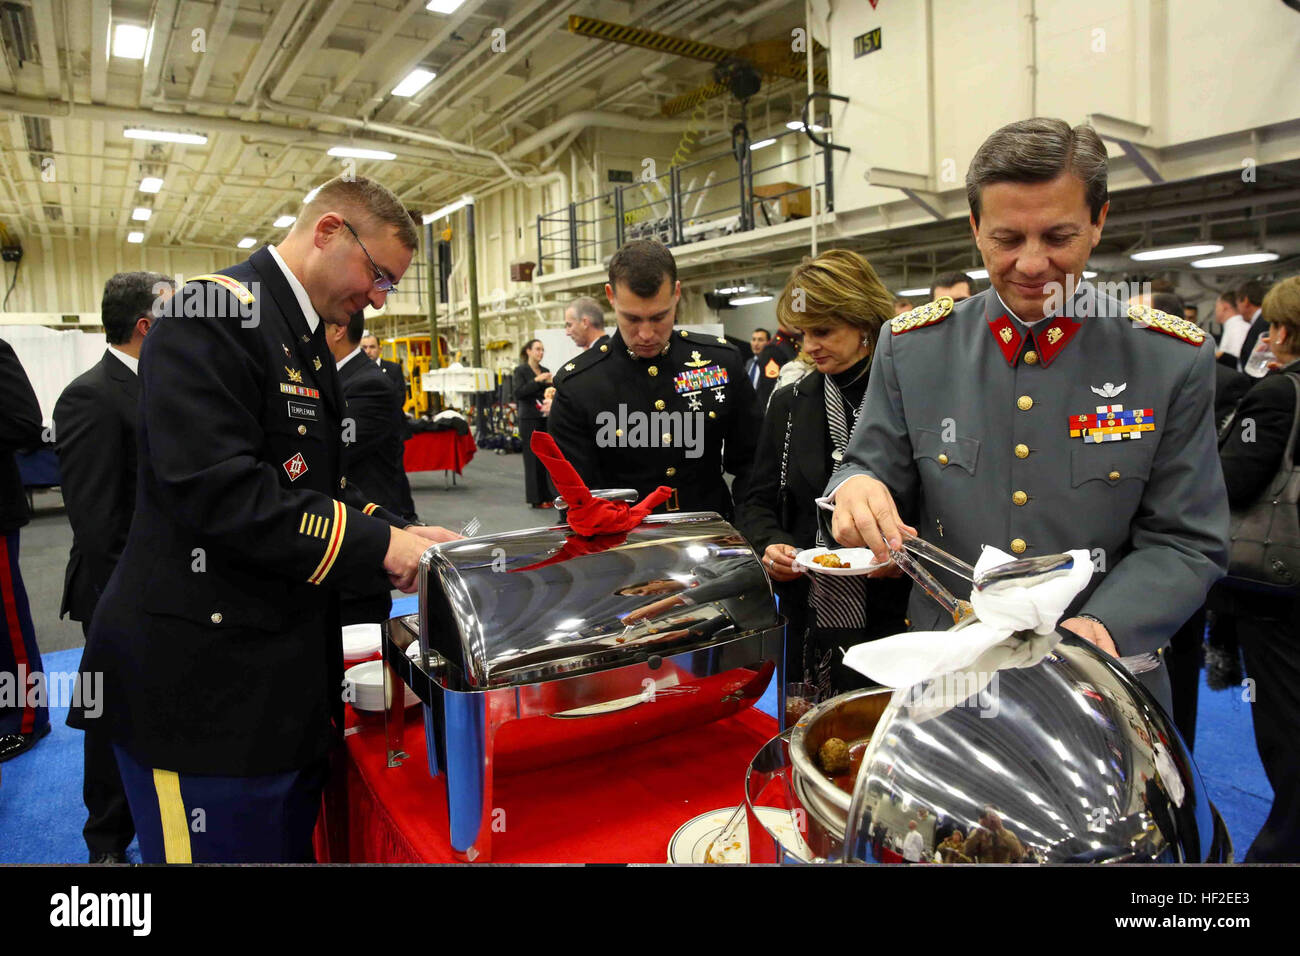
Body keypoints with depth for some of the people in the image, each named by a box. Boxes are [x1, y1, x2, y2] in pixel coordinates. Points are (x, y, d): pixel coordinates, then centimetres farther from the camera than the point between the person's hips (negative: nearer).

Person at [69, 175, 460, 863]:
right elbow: (215, 490, -26)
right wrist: (375, 544, -20)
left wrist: (399, 536, 2)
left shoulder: (305, 341, 15)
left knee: (293, 844, 21)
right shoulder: (212, 316, -15)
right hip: (203, 687, -9)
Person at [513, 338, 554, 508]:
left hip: (545, 418, 5)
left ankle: (548, 496, 9)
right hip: (530, 419, -5)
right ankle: (536, 498, 4)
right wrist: (537, 381, -19)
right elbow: (518, 393, -12)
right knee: (533, 458, -3)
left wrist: (552, 383, -2)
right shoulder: (521, 370, -1)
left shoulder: (545, 371, 15)